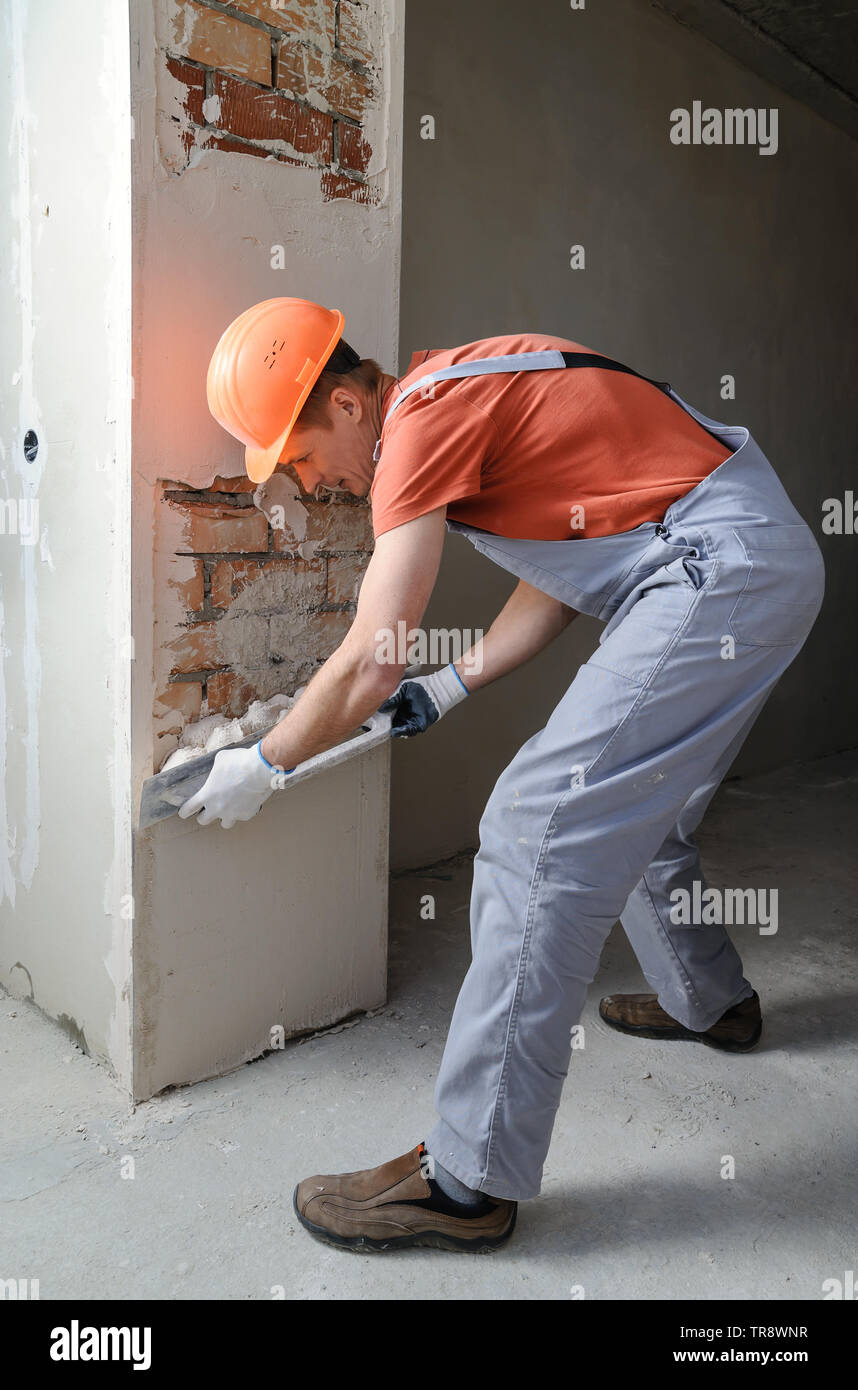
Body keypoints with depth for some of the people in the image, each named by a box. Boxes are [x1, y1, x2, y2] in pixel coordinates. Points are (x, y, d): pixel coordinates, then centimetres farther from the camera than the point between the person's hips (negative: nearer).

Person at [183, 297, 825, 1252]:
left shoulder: (422, 417, -14)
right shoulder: (462, 397, 16)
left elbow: (370, 662, -16)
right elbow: (558, 572, 19)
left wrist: (263, 765, -1)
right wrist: (449, 688, 18)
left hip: (717, 568, -11)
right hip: (772, 559, 11)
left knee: (540, 834, -13)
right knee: (635, 811, 23)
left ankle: (471, 1182, -5)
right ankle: (711, 1003, 47)